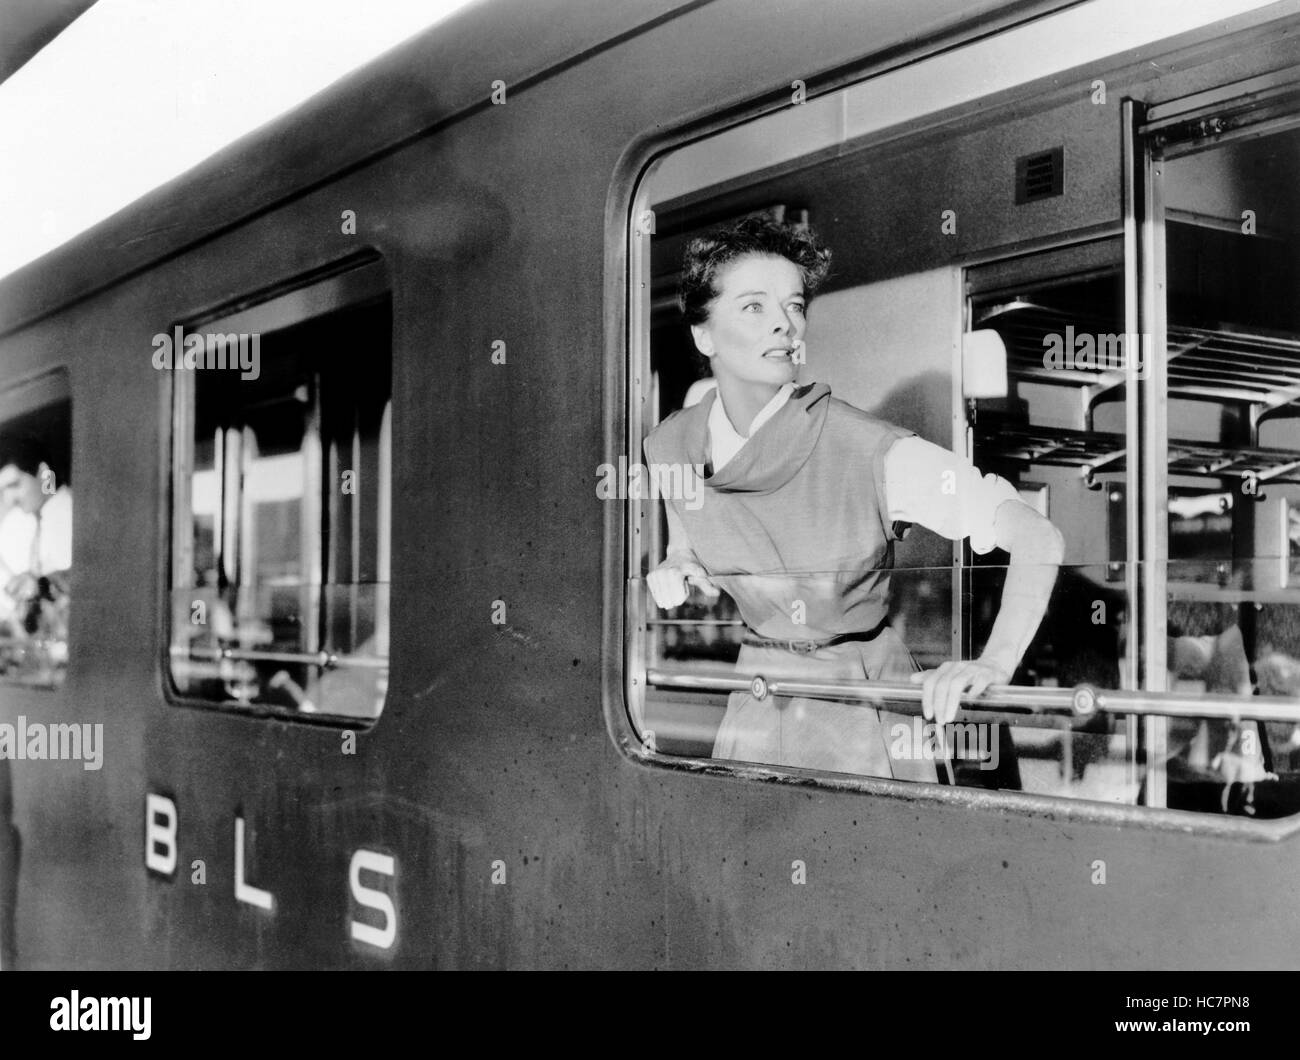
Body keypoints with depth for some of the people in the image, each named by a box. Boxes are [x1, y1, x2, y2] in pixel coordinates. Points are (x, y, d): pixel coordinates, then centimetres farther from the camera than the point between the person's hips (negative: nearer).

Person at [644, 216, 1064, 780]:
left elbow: (1039, 539, -27)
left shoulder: (872, 451, -23)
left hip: (861, 701, -4)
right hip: (756, 699, 4)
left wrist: (994, 665, -40)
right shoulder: (667, 446, -7)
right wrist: (672, 574, -8)